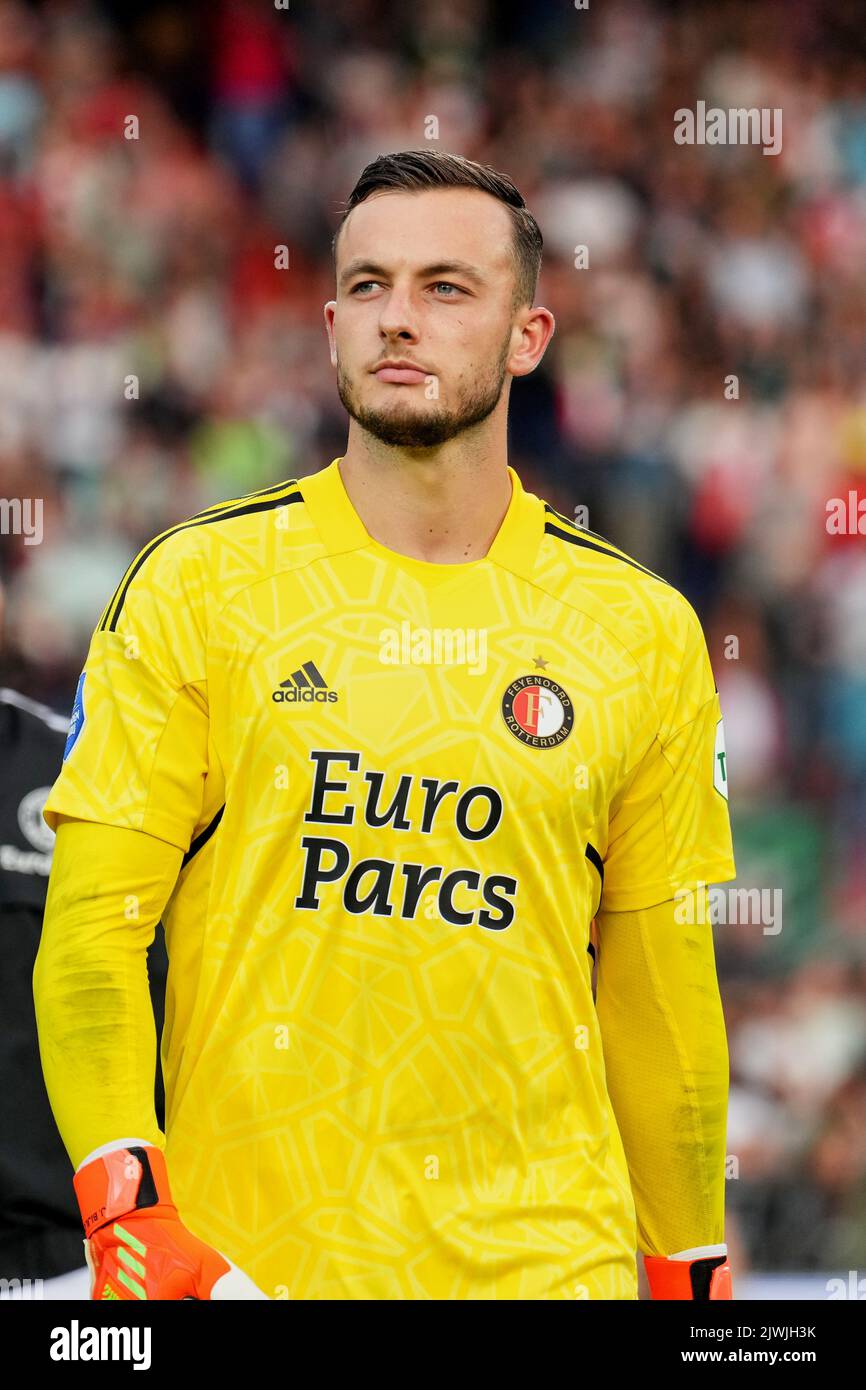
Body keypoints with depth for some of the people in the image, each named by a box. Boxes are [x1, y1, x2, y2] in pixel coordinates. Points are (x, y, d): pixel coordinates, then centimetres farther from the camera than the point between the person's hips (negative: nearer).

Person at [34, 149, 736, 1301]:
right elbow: (93, 926, -3)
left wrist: (688, 1271, 8)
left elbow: (664, 990, 9)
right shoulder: (192, 589, 0)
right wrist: (128, 1210, -15)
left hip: (543, 1257, 1)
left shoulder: (644, 633, 4)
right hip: (238, 1253, -1)